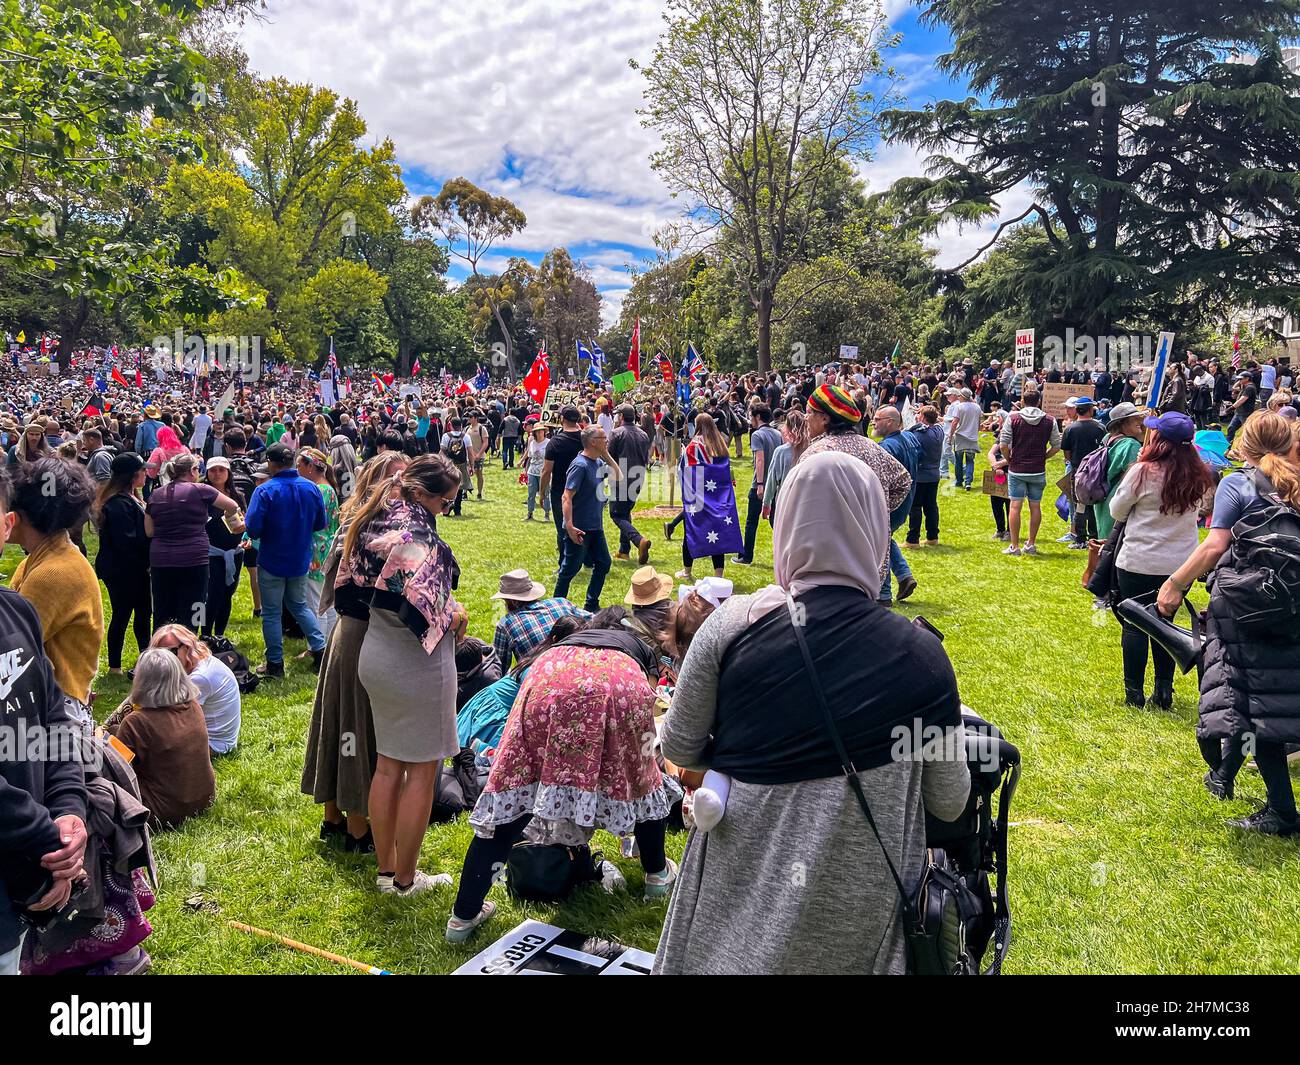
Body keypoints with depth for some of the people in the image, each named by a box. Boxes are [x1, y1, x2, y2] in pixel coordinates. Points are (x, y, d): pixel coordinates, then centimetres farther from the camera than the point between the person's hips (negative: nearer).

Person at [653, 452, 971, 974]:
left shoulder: (731, 624, -15)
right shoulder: (919, 653, -15)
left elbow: (679, 748, -3)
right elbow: (948, 804, -4)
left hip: (738, 889, 0)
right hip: (855, 909, 0)